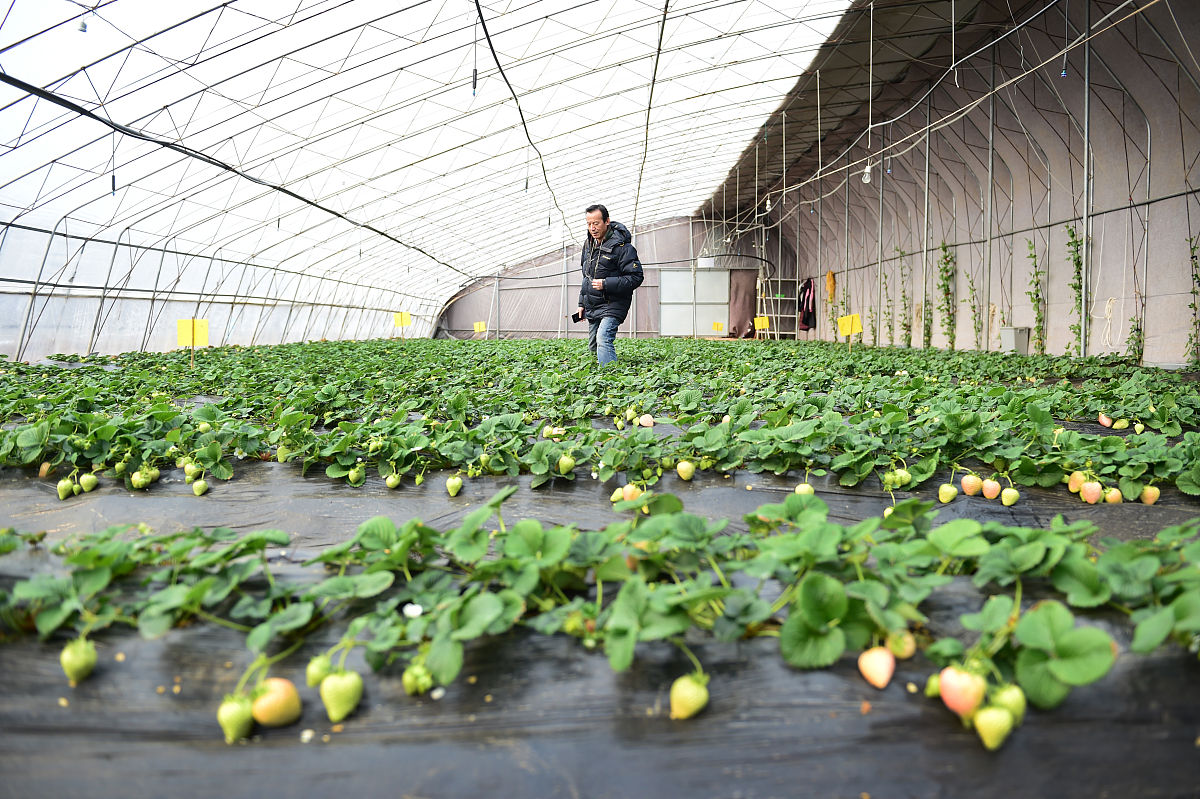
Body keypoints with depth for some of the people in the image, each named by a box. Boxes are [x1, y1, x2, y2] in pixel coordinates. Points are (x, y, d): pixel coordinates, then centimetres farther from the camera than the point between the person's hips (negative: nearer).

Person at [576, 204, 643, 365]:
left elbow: (636, 277, -16)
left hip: (612, 305, -8)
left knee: (603, 340, -26)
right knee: (593, 347, 11)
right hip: (592, 307, 8)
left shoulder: (622, 246, -14)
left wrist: (606, 284, -22)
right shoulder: (588, 244, 11)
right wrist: (582, 303, 20)